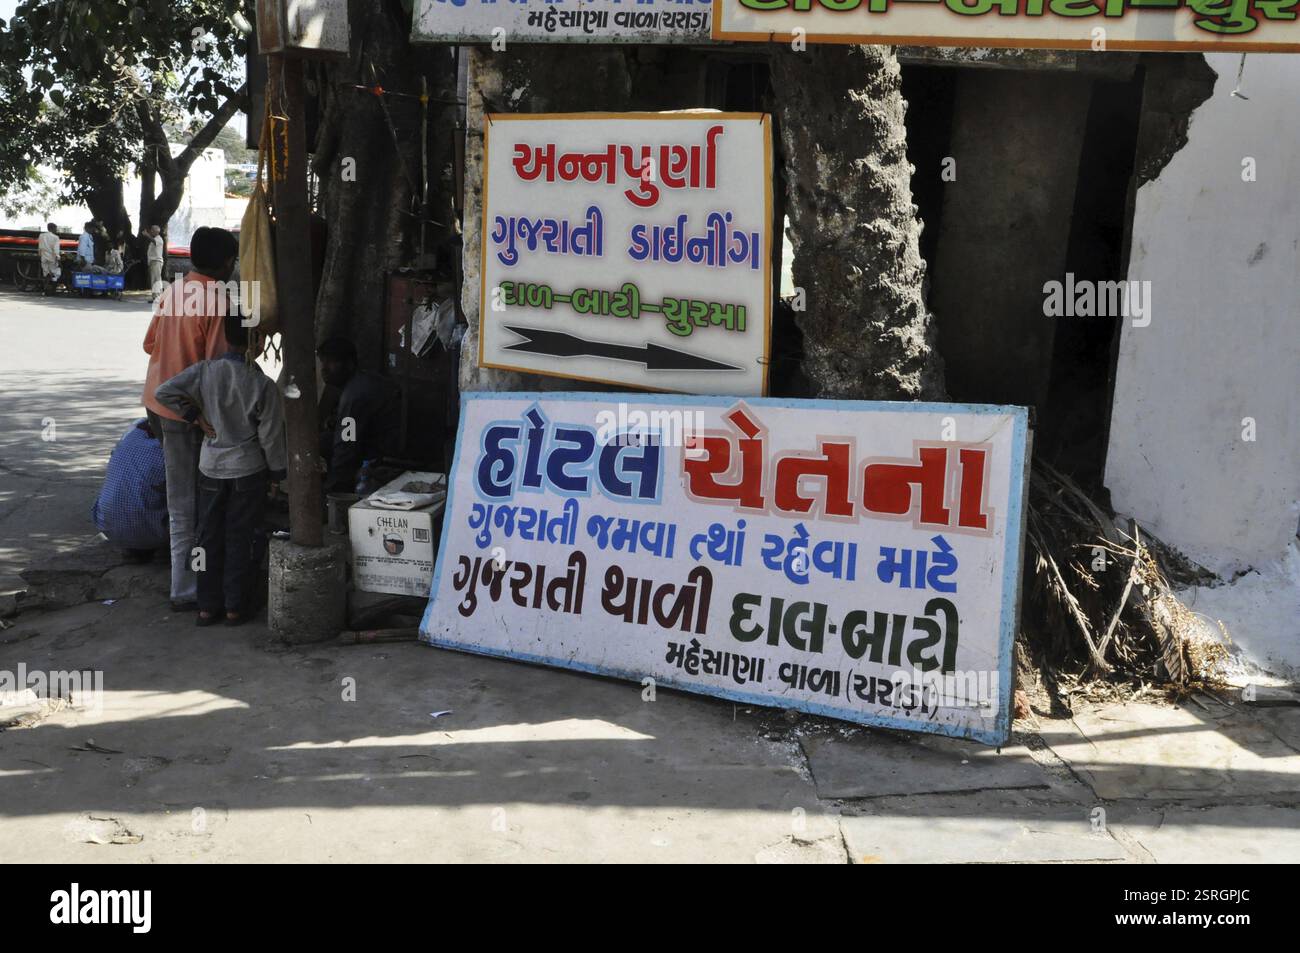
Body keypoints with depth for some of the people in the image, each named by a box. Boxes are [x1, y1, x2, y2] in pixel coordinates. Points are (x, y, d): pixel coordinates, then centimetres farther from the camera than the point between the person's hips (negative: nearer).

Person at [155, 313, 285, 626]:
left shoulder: (205, 371, -9)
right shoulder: (263, 385, -15)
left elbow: (163, 392, -11)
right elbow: (271, 436, -10)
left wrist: (196, 416, -1)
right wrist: (276, 471, 4)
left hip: (211, 467, 2)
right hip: (248, 470, -2)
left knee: (209, 536, 12)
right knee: (240, 540, 7)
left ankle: (207, 606, 18)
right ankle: (235, 608, 13)